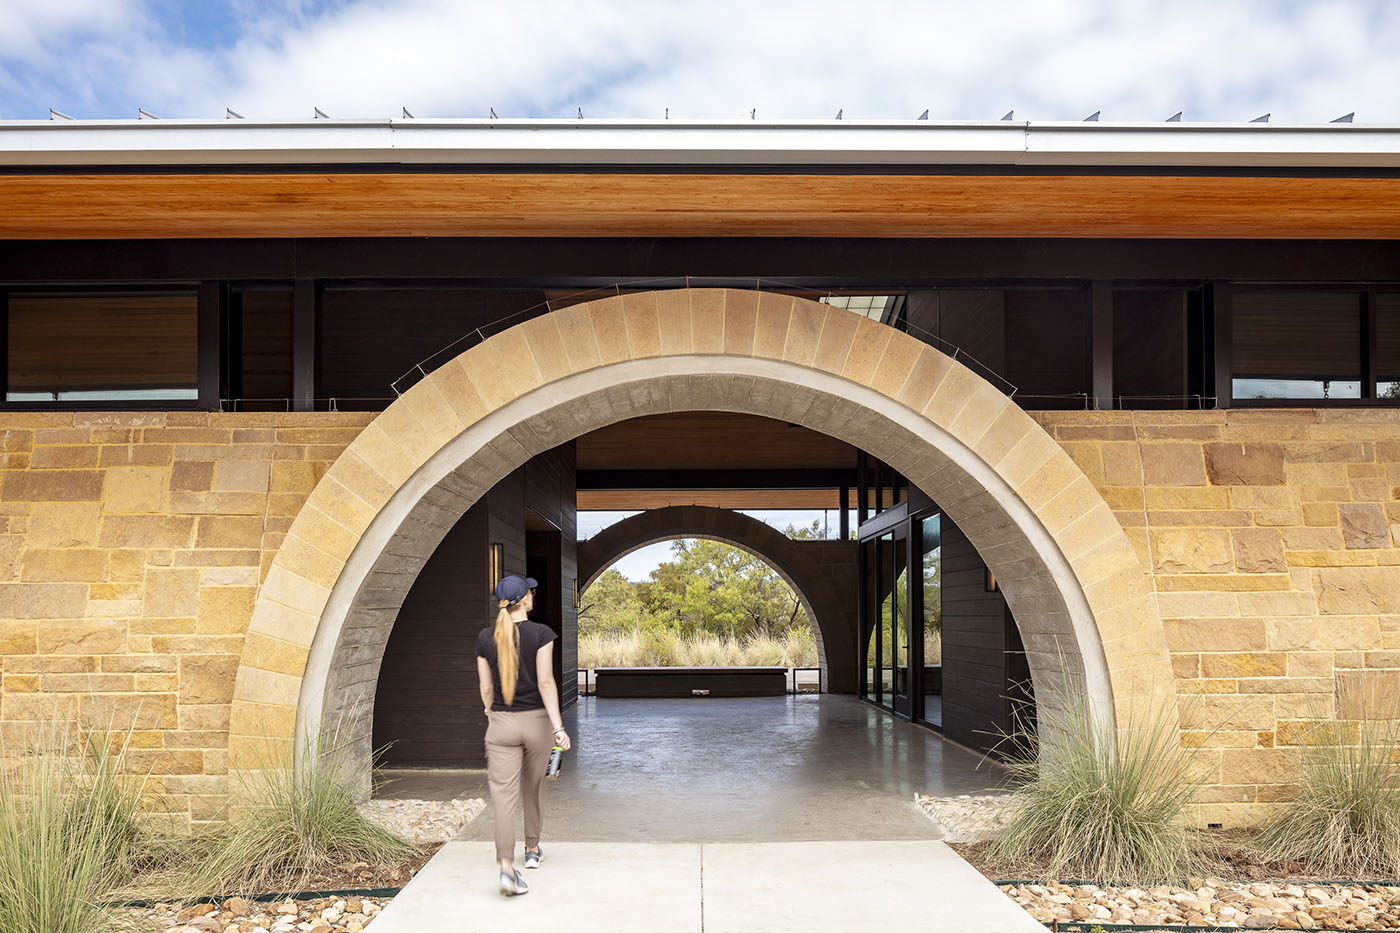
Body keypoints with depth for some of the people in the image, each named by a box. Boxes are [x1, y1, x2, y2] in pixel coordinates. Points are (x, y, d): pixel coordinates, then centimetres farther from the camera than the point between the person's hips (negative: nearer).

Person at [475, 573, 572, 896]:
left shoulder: (485, 637, 1)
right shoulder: (541, 634, -9)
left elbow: (486, 688, 8)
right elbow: (545, 682, -15)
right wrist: (558, 726, -15)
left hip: (501, 724, 1)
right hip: (536, 721, -1)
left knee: (504, 795, -4)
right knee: (533, 789, 19)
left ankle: (507, 867, -17)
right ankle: (532, 850, 37)